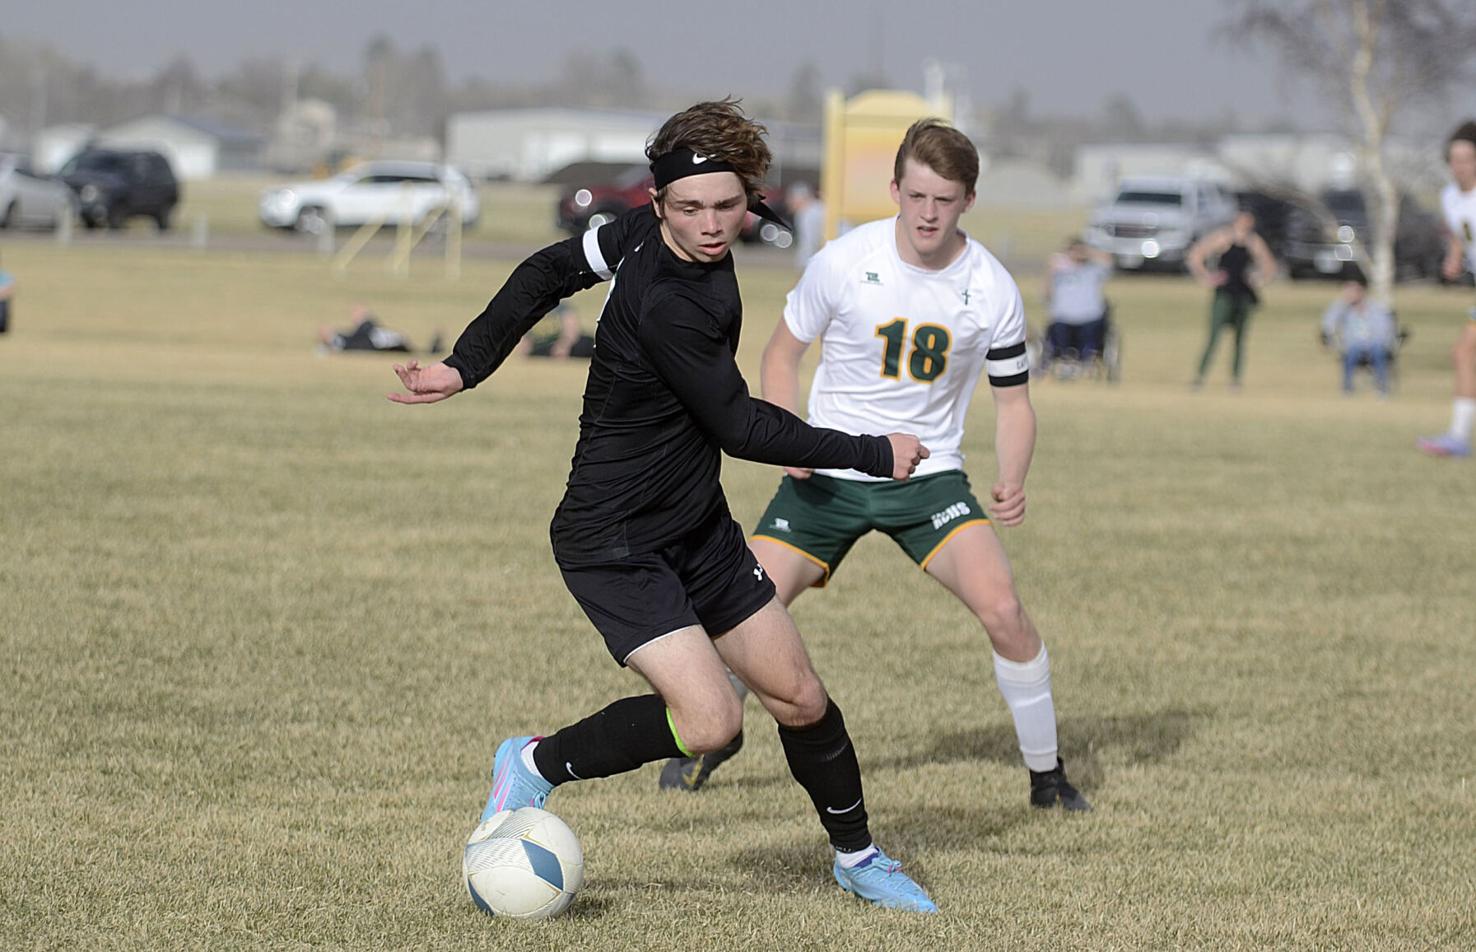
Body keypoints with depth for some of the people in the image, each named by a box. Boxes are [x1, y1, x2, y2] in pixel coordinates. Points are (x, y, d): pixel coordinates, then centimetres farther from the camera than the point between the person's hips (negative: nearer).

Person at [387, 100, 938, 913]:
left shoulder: (648, 232, -3)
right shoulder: (667, 305, -29)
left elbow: (552, 269, 8)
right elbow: (739, 427, -22)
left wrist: (469, 362, 11)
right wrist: (872, 456, -13)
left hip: (696, 526, 9)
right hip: (613, 543, -9)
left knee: (798, 698, 10)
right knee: (710, 718, -22)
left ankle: (856, 857, 30)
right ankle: (538, 765, 0)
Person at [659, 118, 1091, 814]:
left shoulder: (993, 291, -9)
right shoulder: (844, 262, -12)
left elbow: (1012, 401, 2)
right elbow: (782, 352, 3)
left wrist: (1012, 483, -17)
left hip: (928, 473, 0)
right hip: (829, 473, 0)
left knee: (1002, 609, -20)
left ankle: (1047, 776, -2)